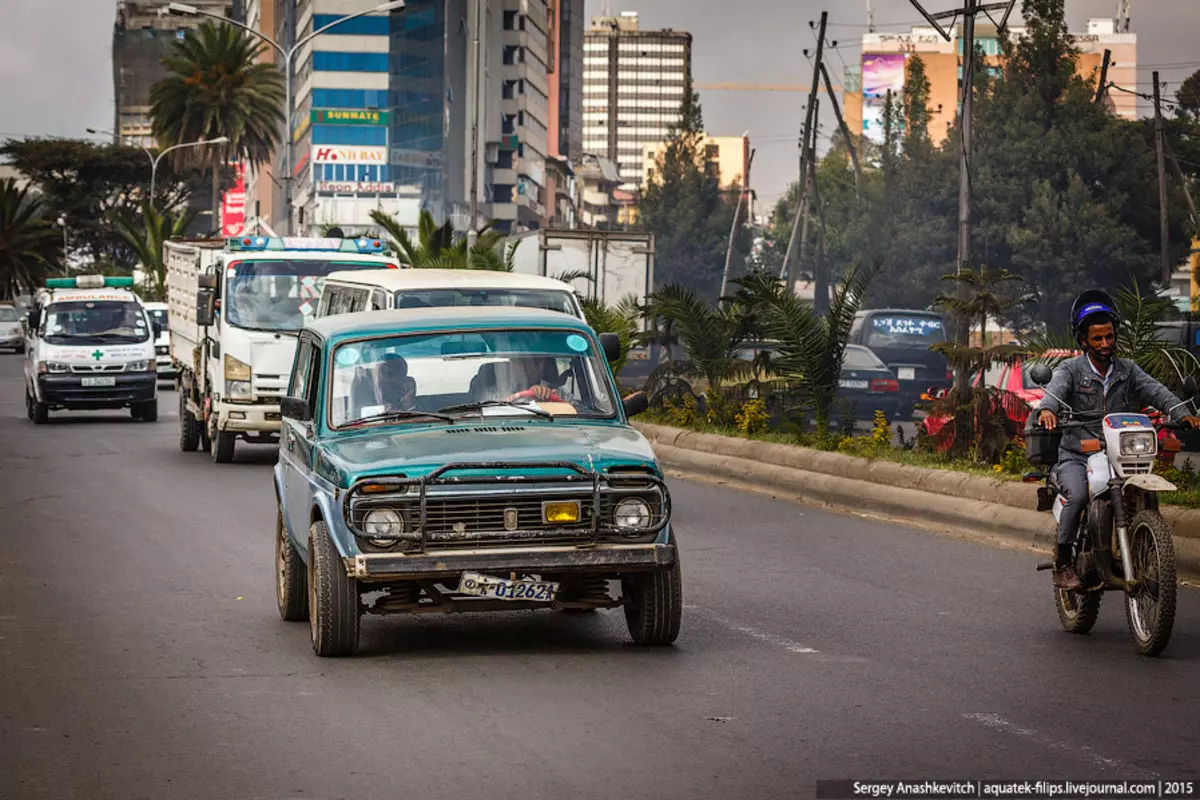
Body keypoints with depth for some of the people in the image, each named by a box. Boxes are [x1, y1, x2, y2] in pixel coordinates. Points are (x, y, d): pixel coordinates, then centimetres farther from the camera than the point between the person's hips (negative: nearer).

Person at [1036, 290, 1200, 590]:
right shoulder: (1071, 369, 2)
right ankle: (1063, 565, -20)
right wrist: (1047, 409, -44)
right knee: (1077, 496, -30)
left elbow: (1155, 391, -3)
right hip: (1075, 457, -4)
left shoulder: (1128, 370, 12)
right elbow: (1055, 388, -20)